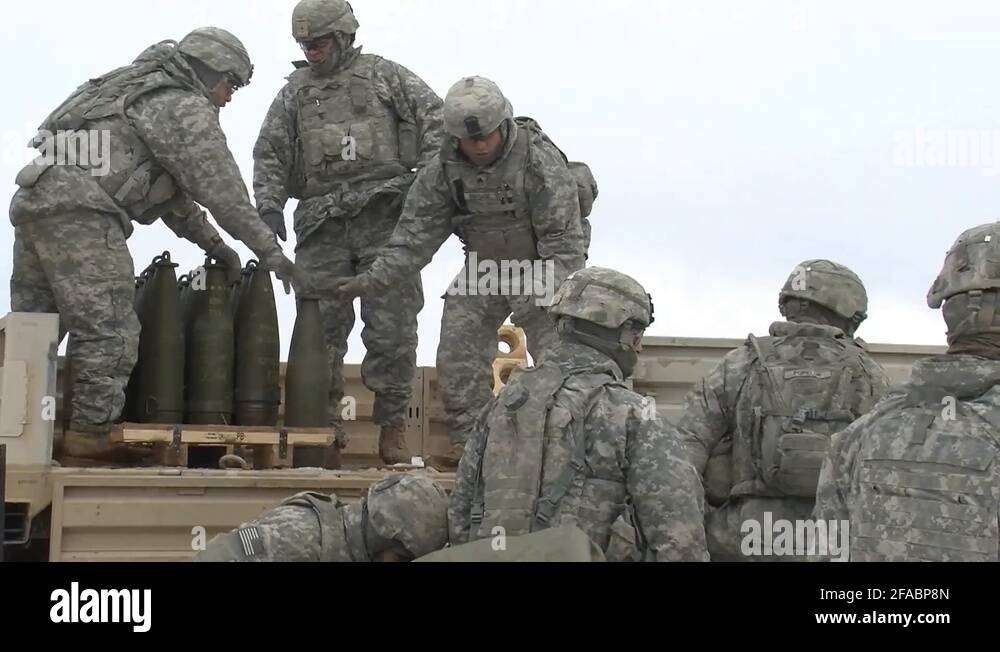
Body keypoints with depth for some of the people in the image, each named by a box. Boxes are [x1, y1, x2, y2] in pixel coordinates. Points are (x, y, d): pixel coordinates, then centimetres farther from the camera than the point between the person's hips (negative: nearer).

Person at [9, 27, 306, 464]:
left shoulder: (144, 93, 30)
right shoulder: (188, 109, 0)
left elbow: (173, 192, 32)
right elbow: (224, 192, -4)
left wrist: (212, 243, 29)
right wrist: (269, 251, 3)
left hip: (36, 199, 10)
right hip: (80, 211, -10)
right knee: (109, 329, -6)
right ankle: (90, 433, -6)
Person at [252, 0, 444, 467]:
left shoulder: (385, 76, 10)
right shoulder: (294, 91, 18)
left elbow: (435, 119, 3)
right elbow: (270, 153, 14)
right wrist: (268, 204, -2)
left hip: (385, 216, -2)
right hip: (323, 226, 3)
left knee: (393, 327, -6)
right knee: (321, 329, -1)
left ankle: (392, 425, 4)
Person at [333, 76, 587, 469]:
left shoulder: (541, 161, -24)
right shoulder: (444, 170, -10)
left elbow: (564, 238, -23)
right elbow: (418, 231, -4)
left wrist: (539, 292, -33)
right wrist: (376, 278, -12)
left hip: (543, 267, -4)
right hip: (484, 268, 4)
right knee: (458, 349, -5)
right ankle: (468, 442, 3)